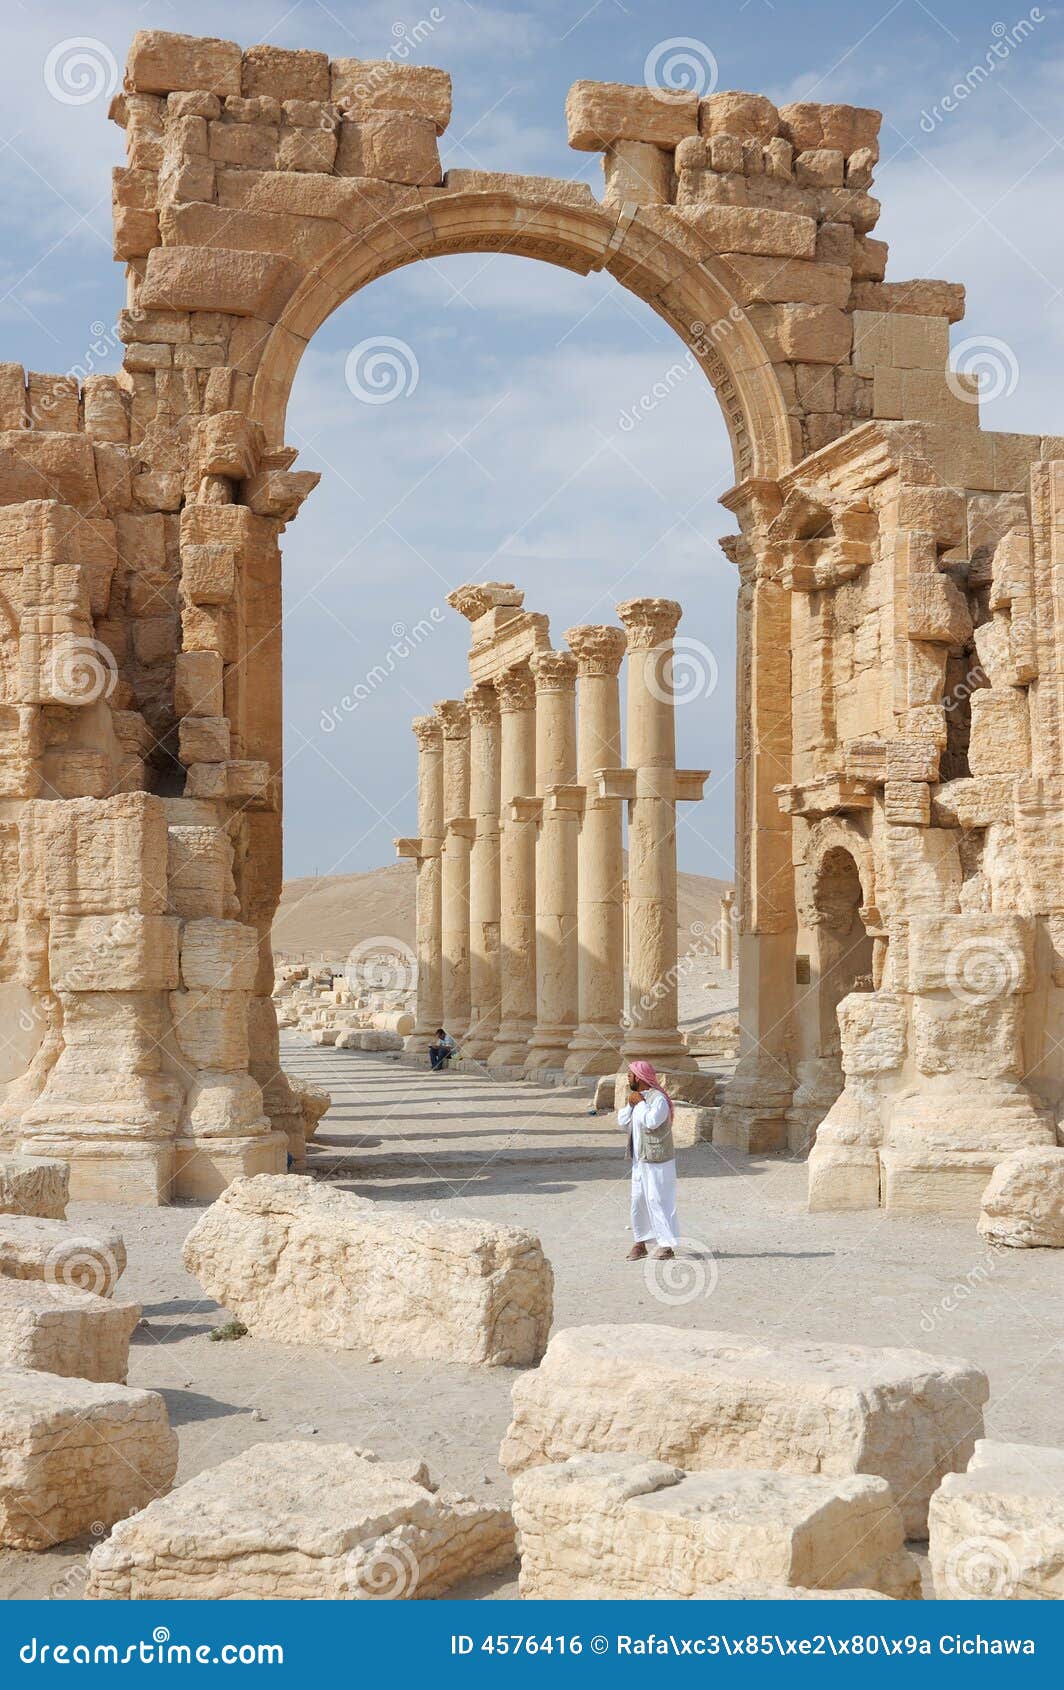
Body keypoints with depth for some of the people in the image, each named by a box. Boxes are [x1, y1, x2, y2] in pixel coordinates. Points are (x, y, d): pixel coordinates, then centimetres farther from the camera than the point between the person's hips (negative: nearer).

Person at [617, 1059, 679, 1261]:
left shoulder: (658, 1098, -15)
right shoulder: (636, 1096, 14)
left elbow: (652, 1121, -27)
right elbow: (622, 1121, 11)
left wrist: (640, 1103, -16)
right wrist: (630, 1104, -3)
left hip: (657, 1160, -9)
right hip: (639, 1159, 9)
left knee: (658, 1201, -8)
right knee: (638, 1200, 11)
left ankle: (667, 1245, -4)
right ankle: (640, 1242, 20)